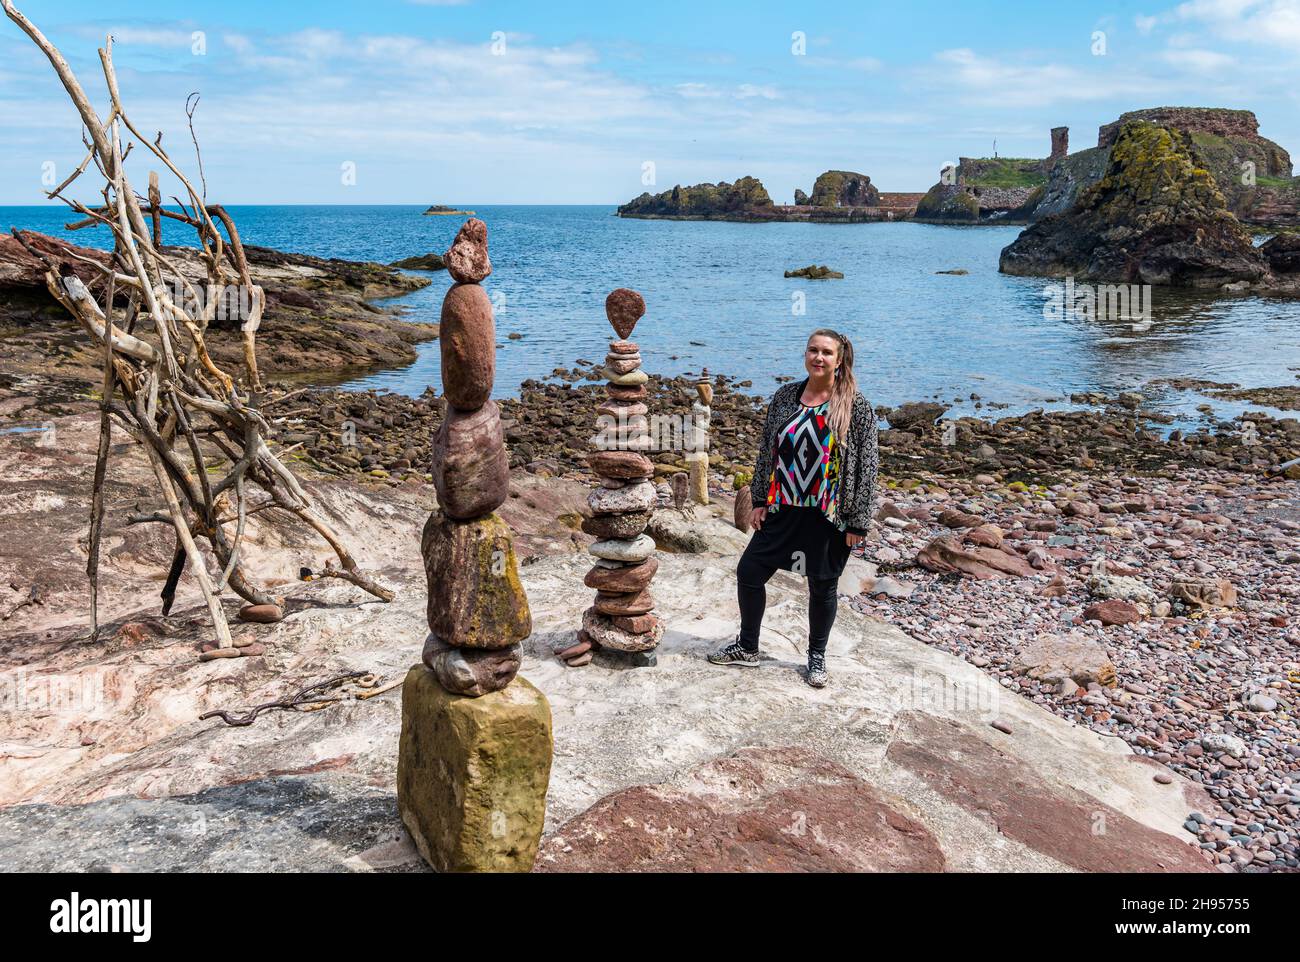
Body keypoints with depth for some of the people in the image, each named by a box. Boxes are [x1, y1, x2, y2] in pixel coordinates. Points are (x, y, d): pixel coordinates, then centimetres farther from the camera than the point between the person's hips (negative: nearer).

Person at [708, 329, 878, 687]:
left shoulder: (856, 407, -8)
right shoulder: (784, 397, 4)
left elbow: (866, 465, -8)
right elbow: (766, 451, 9)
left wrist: (857, 521, -10)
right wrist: (760, 500, 6)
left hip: (829, 516, -4)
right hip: (783, 509, 4)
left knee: (822, 587, 9)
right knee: (749, 572, 6)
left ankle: (817, 657, 31)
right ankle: (747, 647, 27)